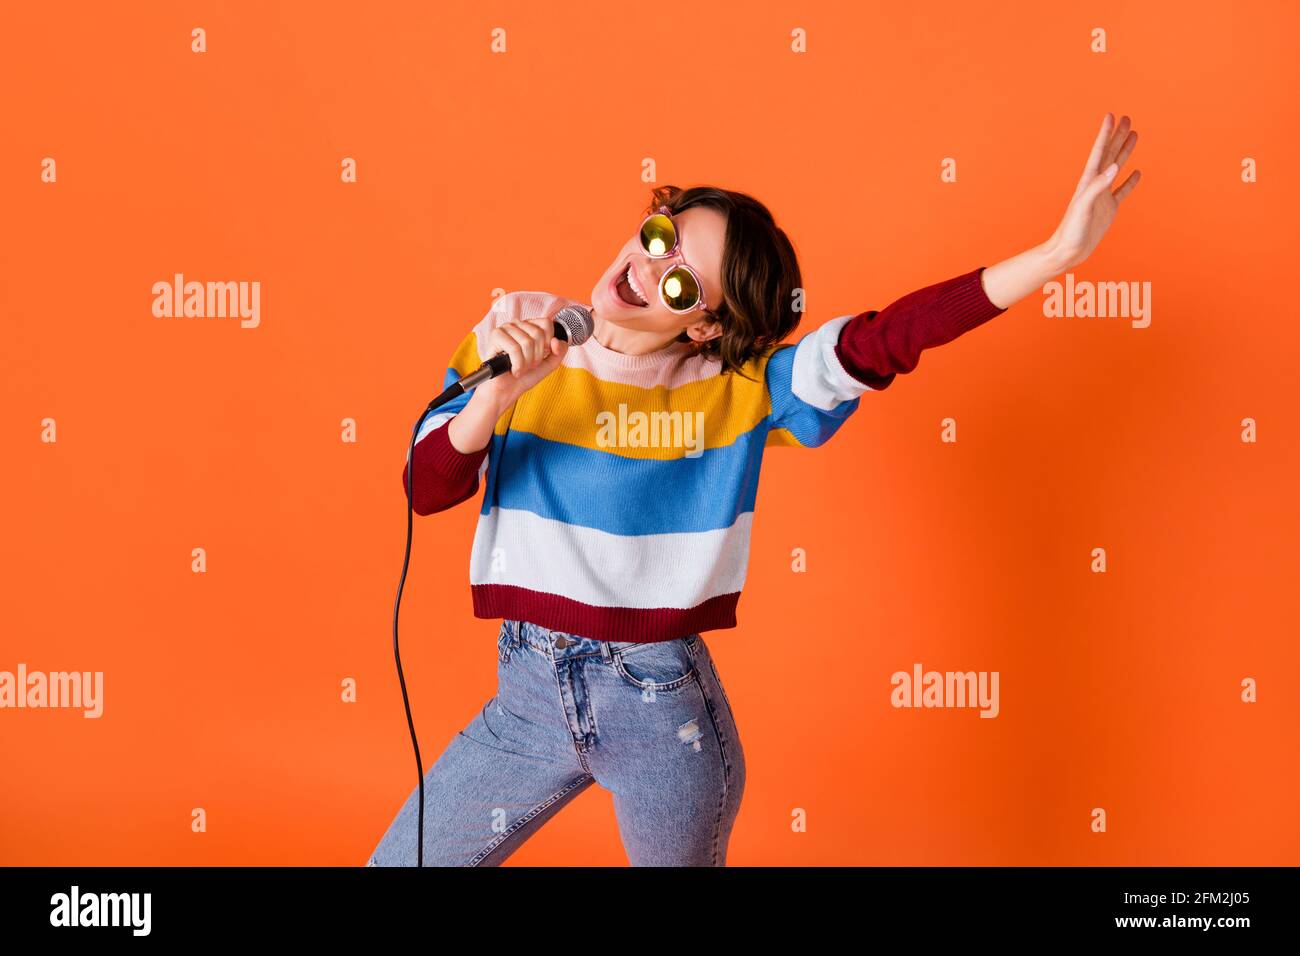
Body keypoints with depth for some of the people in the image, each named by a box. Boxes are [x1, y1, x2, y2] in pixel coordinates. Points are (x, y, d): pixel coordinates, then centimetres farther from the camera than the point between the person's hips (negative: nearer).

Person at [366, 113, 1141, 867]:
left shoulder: (741, 389, -8)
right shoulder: (513, 337, -2)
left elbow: (889, 338, -19)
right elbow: (428, 491, -6)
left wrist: (1060, 250, -29)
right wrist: (499, 389, -23)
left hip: (664, 706, -2)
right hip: (528, 693, 2)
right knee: (401, 858, 9)